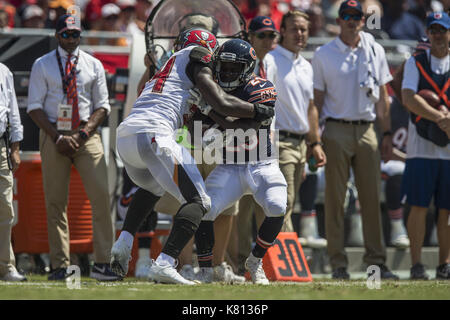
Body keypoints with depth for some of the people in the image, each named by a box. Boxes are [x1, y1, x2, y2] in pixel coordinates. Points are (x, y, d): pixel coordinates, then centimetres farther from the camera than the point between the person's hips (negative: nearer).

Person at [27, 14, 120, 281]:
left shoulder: (94, 65, 11)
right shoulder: (42, 65, 6)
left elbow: (102, 106, 8)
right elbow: (35, 107, 1)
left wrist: (83, 134, -8)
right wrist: (57, 137, -11)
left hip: (87, 134, 1)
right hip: (54, 134, -1)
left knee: (101, 194, -12)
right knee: (56, 201, -2)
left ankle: (102, 263, -11)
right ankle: (60, 266, 1)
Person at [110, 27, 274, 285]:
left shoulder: (167, 64, 31)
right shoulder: (195, 57, 8)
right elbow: (221, 103, -1)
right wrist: (258, 111, 11)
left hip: (125, 136, 8)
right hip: (153, 135, -8)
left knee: (152, 187, 38)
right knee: (198, 202, -4)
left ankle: (123, 244, 22)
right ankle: (164, 265, -21)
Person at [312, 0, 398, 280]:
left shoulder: (375, 51, 11)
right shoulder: (324, 55, 3)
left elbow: (382, 96, 14)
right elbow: (316, 99, 2)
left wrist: (387, 133, 7)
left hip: (367, 130, 3)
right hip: (337, 131, -3)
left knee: (372, 197, 1)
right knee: (335, 198, -3)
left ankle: (377, 262, 5)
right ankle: (338, 264, 0)